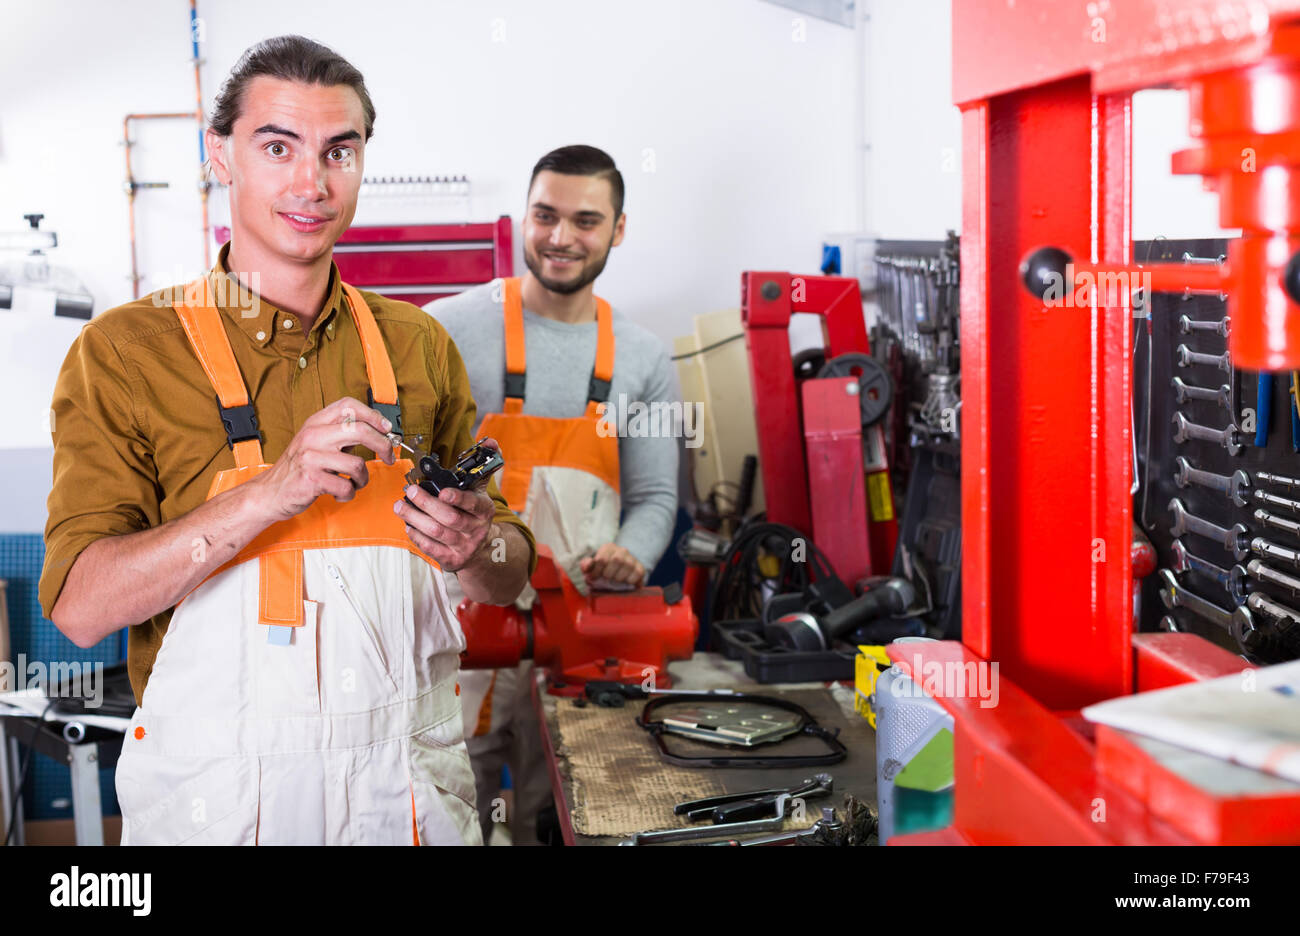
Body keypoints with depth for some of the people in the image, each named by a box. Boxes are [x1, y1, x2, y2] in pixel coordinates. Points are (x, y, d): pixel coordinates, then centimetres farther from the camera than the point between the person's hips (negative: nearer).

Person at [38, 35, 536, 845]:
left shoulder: (419, 346, 5)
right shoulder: (124, 351, -5)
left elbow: (510, 581, 8)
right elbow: (80, 606, -15)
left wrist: (478, 549, -15)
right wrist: (271, 493, -26)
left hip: (407, 779, 3)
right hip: (216, 791, -3)